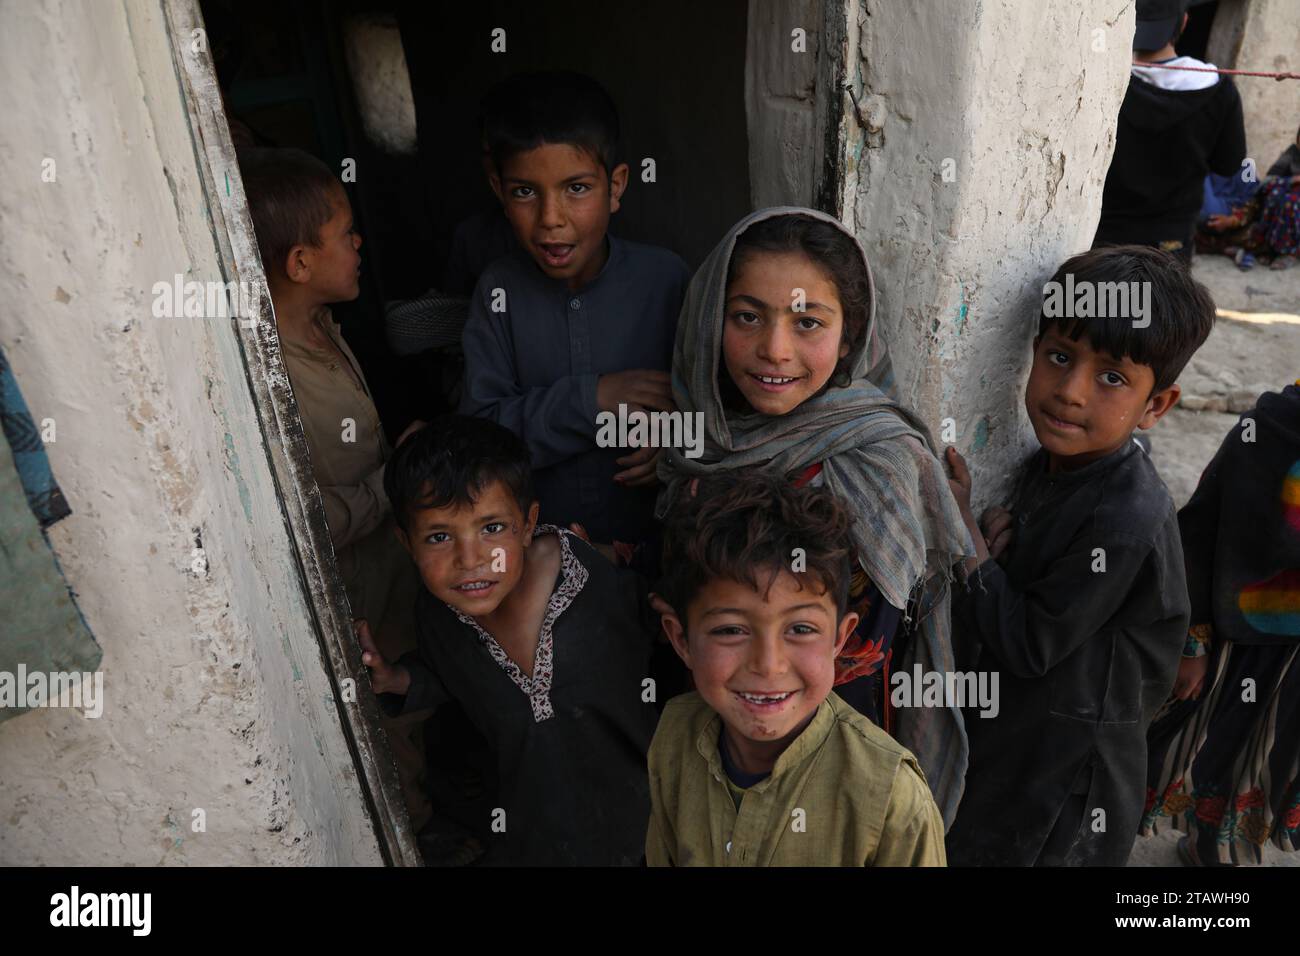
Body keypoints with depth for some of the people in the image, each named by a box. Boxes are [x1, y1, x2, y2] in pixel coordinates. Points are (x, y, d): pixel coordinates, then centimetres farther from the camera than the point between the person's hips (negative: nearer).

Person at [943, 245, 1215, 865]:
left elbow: (1029, 647, -23)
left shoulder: (1126, 522, -30)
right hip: (1005, 732, 7)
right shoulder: (1052, 463, -5)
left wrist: (963, 529, -20)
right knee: (966, 845, 25)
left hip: (1066, 774, -7)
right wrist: (1000, 541, -13)